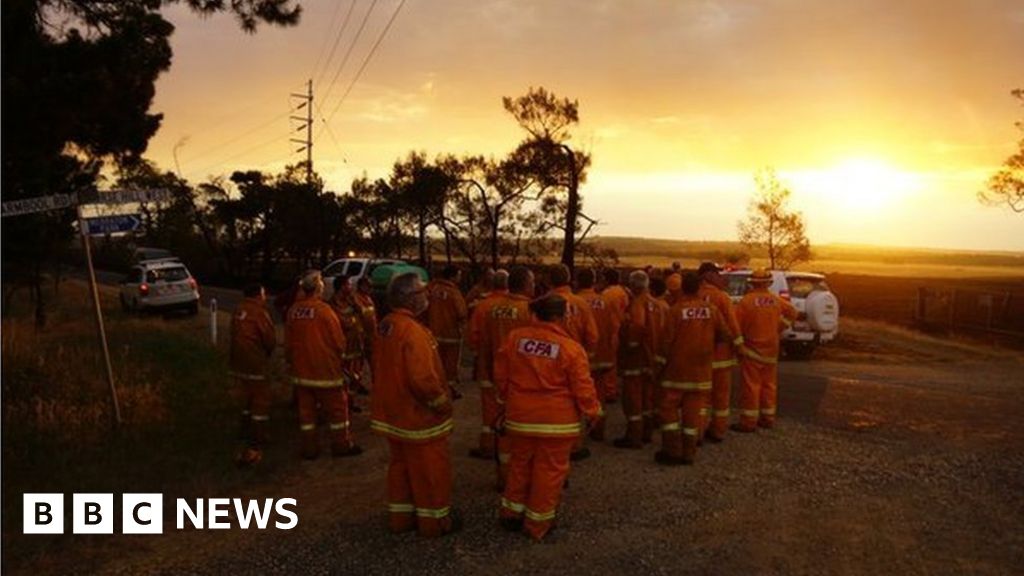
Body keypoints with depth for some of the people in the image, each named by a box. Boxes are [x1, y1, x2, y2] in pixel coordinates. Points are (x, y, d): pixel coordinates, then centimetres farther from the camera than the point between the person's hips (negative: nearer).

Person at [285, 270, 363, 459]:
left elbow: (288, 342, 7)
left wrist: (292, 361, 22)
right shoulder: (323, 309, -16)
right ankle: (342, 445, 17)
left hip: (301, 370, 5)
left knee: (306, 409, 12)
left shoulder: (293, 310, -1)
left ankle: (309, 448, 18)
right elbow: (338, 341, -11)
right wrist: (340, 354, 9)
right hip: (325, 369, -5)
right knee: (337, 408, 9)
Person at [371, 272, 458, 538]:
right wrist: (443, 404, -15)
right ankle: (433, 520, 20)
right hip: (419, 415, -9)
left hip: (394, 412, 9)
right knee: (431, 469, 7)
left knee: (401, 465, 20)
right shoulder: (412, 331, -26)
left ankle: (400, 516, 32)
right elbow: (422, 379, -30)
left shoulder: (385, 326, 3)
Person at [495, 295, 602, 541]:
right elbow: (582, 387, -12)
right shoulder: (571, 348, -15)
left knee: (520, 464, 20)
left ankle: (511, 511, 32)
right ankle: (538, 522, 19)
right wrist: (593, 412, 4)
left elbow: (501, 375, 6)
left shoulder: (514, 337, -2)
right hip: (556, 420, -4)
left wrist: (507, 399, 22)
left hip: (520, 416, 4)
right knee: (549, 469, 9)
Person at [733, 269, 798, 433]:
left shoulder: (746, 301, -14)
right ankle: (767, 418, 22)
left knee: (751, 385, -3)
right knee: (768, 384, 15)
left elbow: (736, 324, -14)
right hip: (771, 350, 5)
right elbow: (792, 312, 17)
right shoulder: (776, 301, 2)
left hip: (751, 350, -5)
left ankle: (748, 421, -2)